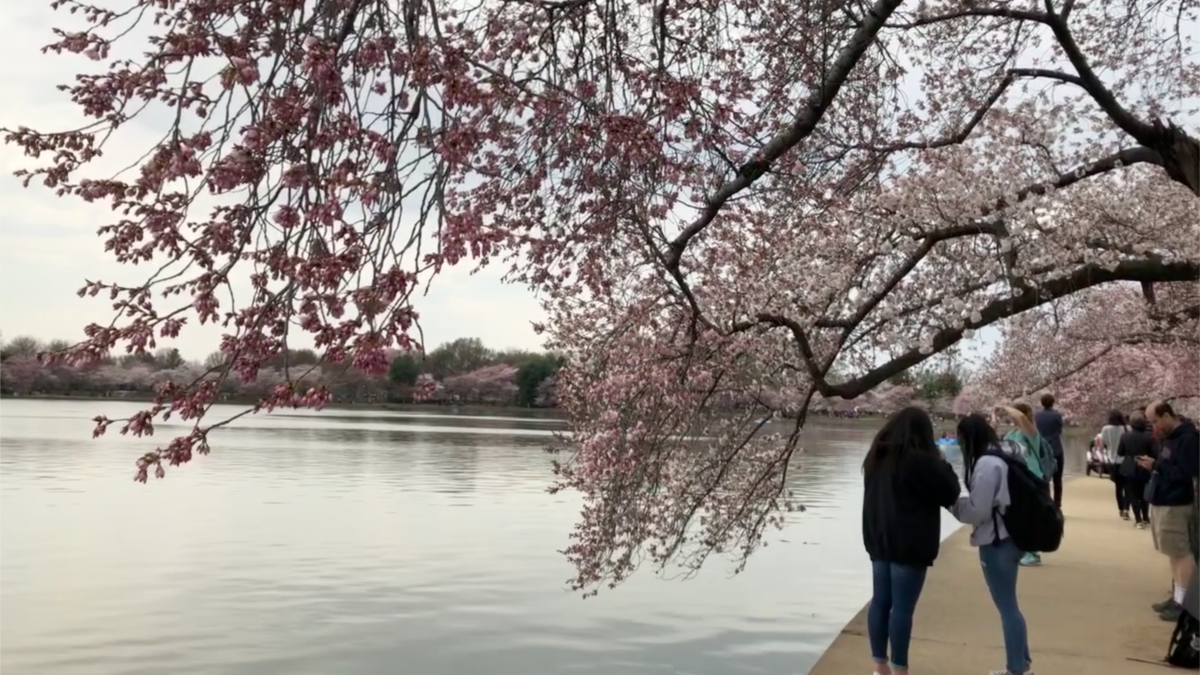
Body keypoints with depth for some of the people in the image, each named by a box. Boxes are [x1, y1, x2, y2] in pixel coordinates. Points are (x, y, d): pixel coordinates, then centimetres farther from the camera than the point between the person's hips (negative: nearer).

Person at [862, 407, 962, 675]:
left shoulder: (876, 457, 8)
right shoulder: (921, 460, -15)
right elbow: (950, 493, -9)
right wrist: (942, 464, 5)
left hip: (879, 540, 7)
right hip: (910, 544, -7)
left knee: (880, 602, 11)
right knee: (902, 608, -2)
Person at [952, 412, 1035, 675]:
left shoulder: (987, 464, -22)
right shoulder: (1010, 450, 7)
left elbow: (977, 511, -19)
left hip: (997, 541, -10)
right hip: (1014, 535, 10)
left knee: (1007, 606, 3)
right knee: (1009, 603, 21)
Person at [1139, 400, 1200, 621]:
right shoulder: (1168, 436, 12)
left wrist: (1156, 466, -20)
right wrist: (1153, 464, -1)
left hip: (1175, 505, -9)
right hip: (1161, 501, 9)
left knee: (1181, 552, -5)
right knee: (1173, 552, 14)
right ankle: (1177, 597, 22)